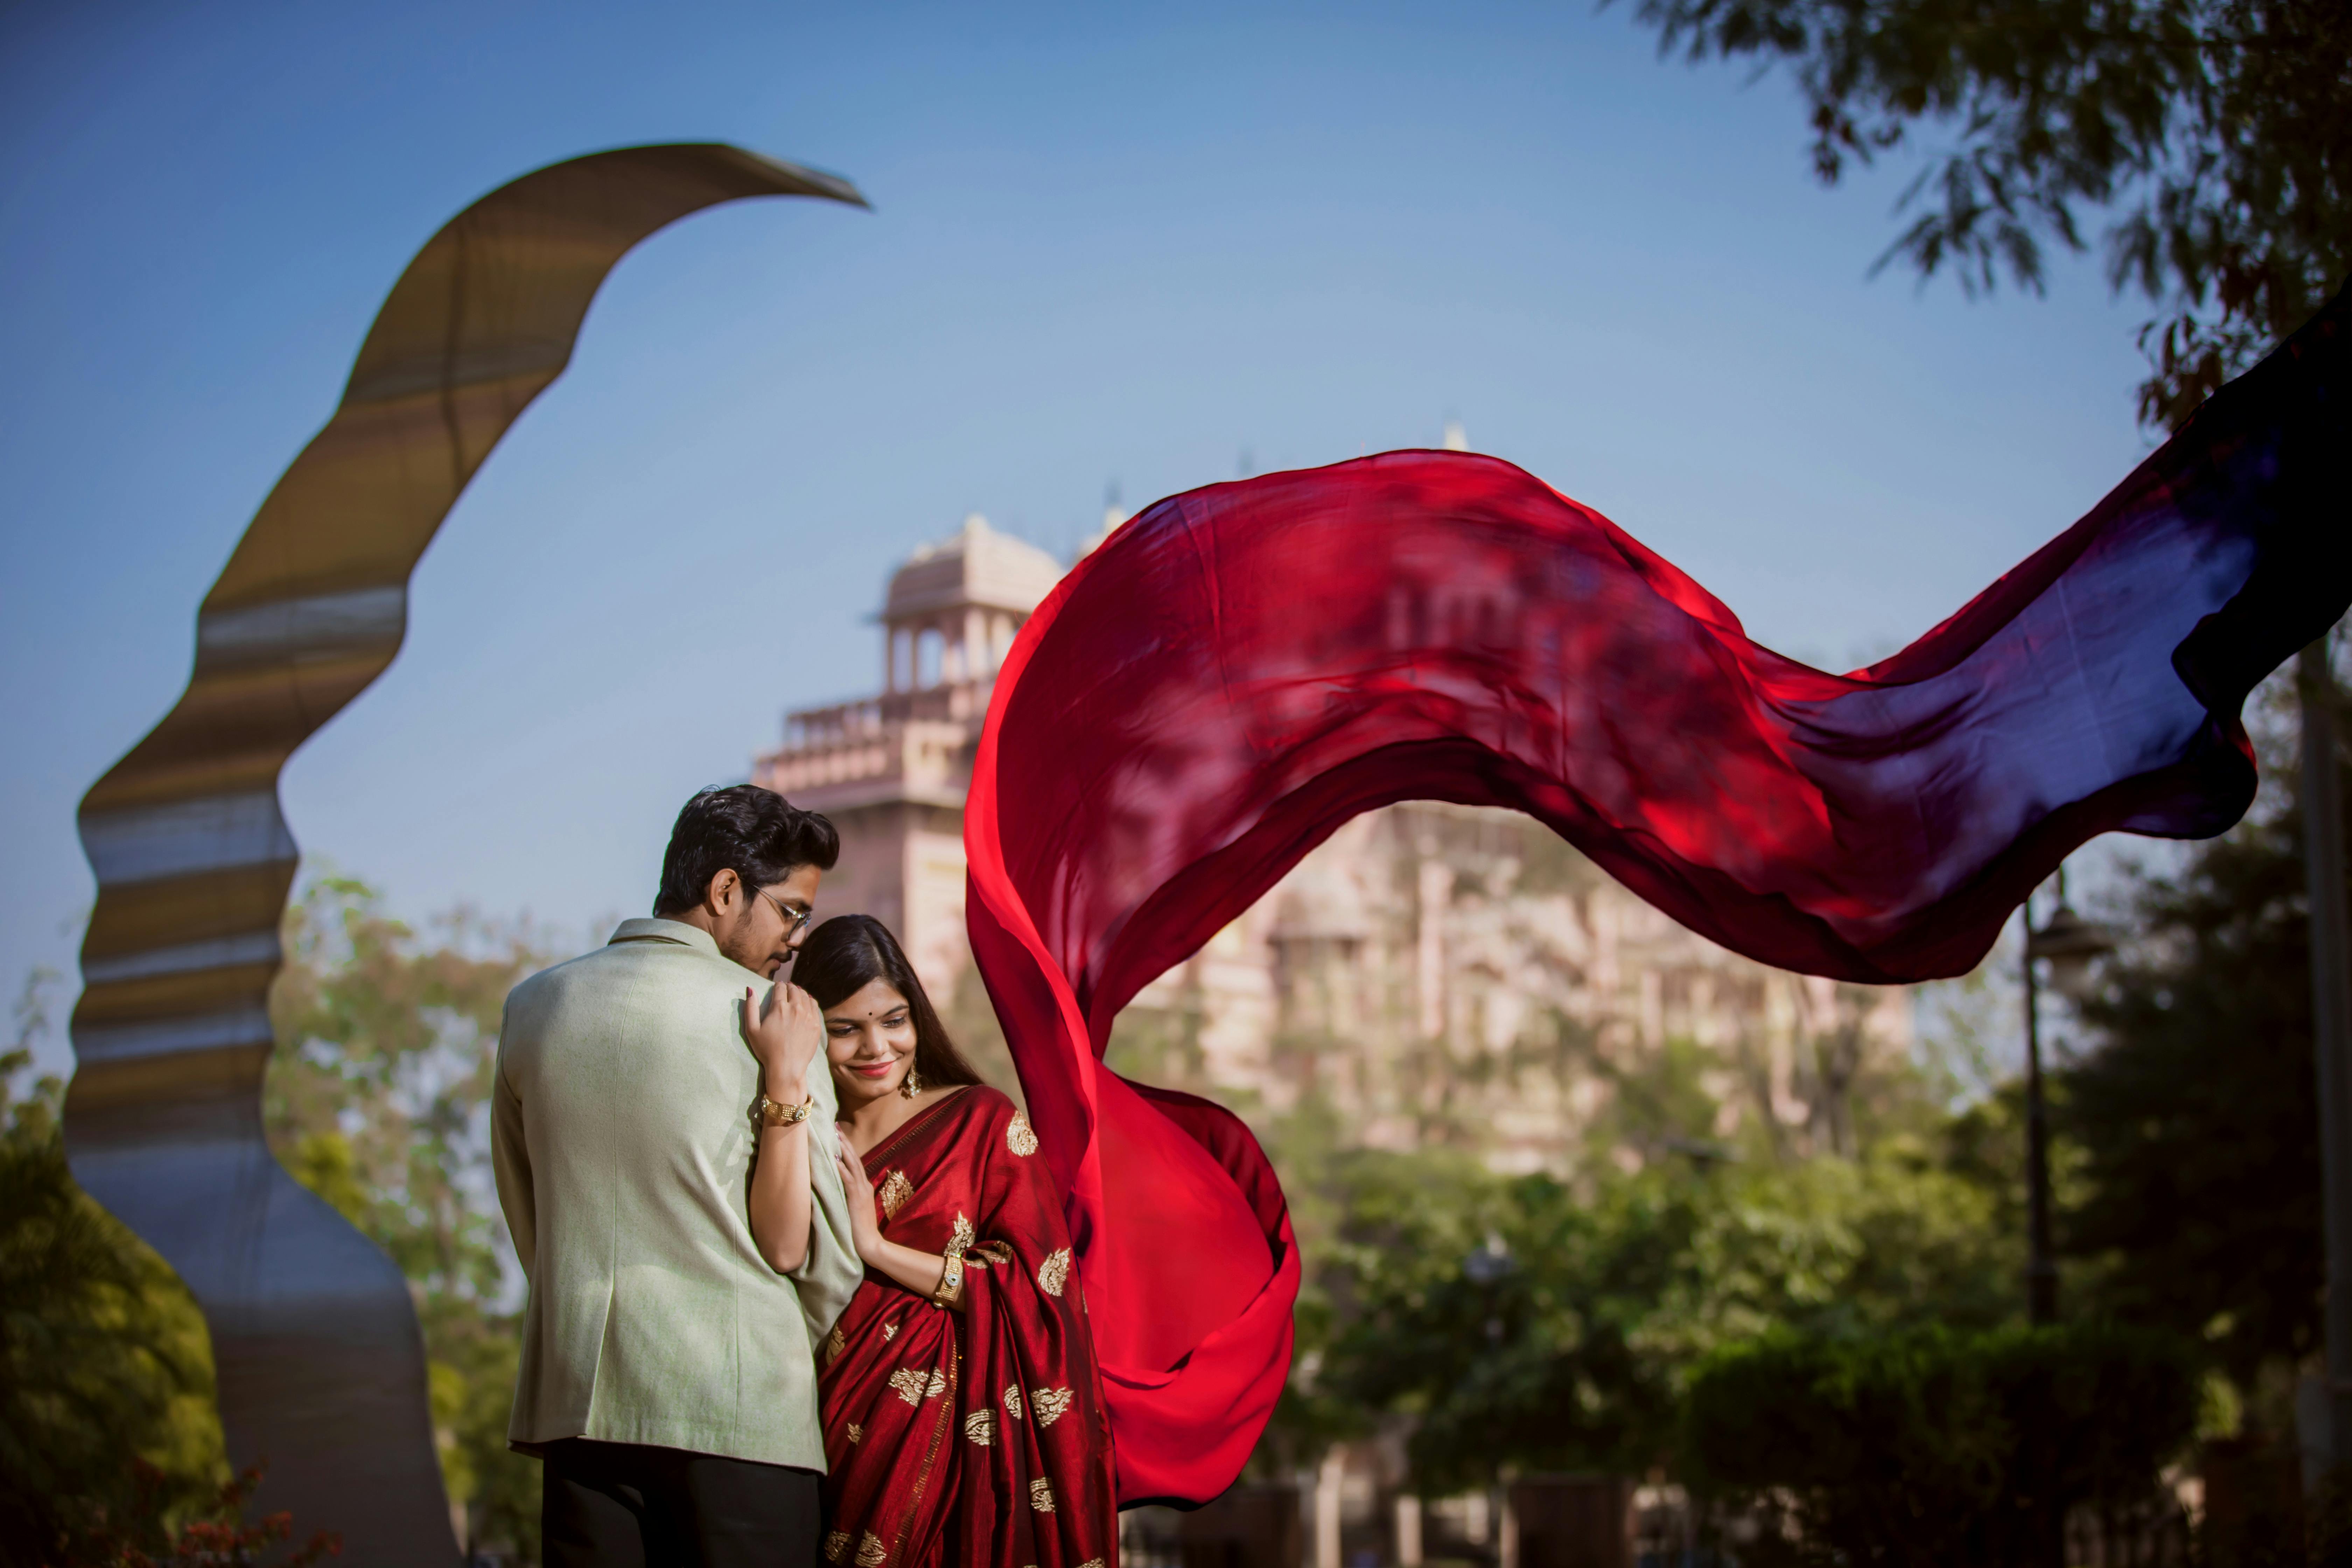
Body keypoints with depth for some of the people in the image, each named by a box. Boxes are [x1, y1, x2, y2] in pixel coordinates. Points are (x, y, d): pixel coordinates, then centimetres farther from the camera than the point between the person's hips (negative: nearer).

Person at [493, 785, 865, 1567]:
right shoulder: (770, 1020, -5)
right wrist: (786, 1084, -6)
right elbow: (808, 1255, -8)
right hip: (739, 1412, -4)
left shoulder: (532, 1007, 10)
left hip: (577, 1402, 4)